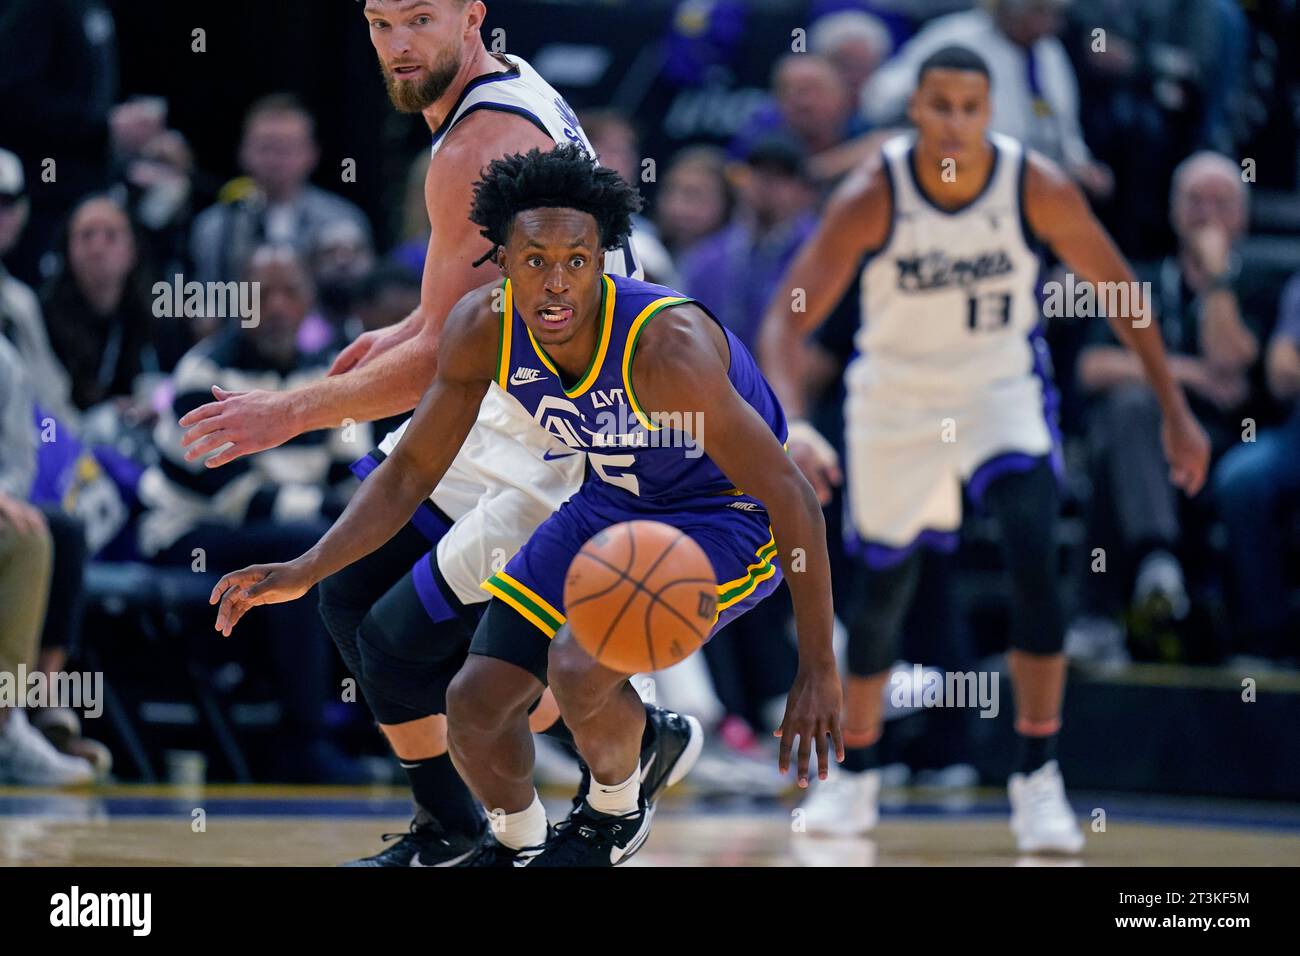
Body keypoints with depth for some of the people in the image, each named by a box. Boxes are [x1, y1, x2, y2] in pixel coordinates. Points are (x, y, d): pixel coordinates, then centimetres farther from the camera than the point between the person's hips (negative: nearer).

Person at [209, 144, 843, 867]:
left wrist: (819, 669, -32)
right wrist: (307, 571, -19)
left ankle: (617, 811, 3)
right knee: (476, 705, 1)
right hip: (613, 501, 6)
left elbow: (793, 497, -31)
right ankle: (520, 846, 32)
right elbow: (411, 473, -4)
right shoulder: (483, 327, -18)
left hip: (730, 518, -6)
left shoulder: (666, 344, -35)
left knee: (579, 664, -29)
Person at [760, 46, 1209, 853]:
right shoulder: (871, 200, -22)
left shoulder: (1038, 189, -19)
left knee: (1034, 558, -22)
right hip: (897, 398, 0)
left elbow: (1119, 289, -5)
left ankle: (1038, 776, -14)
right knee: (884, 590, 9)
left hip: (1004, 391, 0)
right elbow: (789, 318, -23)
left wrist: (1176, 410, -5)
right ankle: (857, 772, 32)